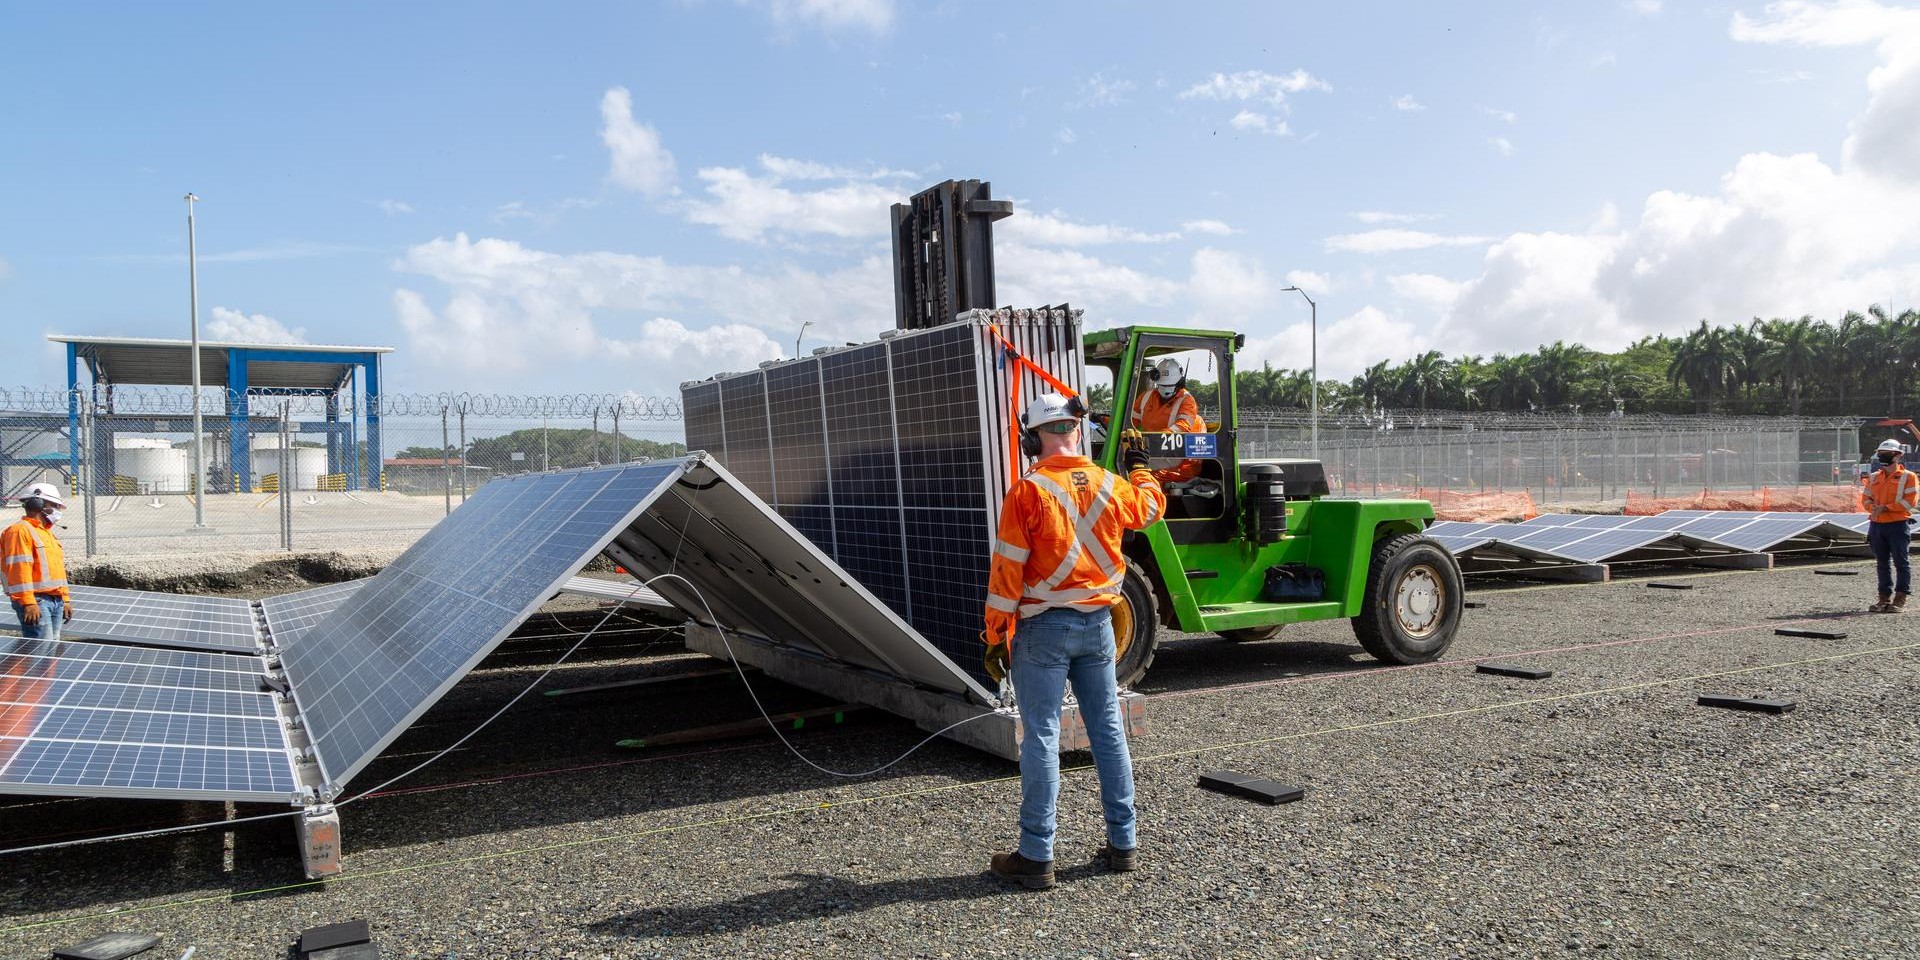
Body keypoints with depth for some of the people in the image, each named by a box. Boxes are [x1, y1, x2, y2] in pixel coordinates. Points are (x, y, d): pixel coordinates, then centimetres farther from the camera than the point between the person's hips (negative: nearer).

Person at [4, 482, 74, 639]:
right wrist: (28, 603, -24)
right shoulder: (21, 531, -9)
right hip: (36, 601, -10)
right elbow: (19, 569, -18)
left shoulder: (48, 533, 22)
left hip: (56, 601, 10)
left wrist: (65, 600, 24)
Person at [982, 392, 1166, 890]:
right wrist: (1140, 468, 45)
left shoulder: (1026, 493, -13)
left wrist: (996, 636, -6)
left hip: (1044, 628, -5)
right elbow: (1152, 505, 25)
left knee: (1041, 737, 0)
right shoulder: (1111, 486, 2)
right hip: (1097, 624, 5)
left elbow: (1007, 571, -13)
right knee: (1108, 731, 12)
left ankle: (1036, 856, 5)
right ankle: (1122, 844, 21)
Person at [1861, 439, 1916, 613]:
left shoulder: (1908, 477, -2)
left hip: (1898, 525, -5)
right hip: (1876, 525, 5)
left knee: (1901, 563, -1)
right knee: (1882, 564, 10)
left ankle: (1900, 599, 3)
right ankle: (1884, 597, 16)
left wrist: (1885, 508, -16)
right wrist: (1873, 508, -9)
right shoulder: (1873, 477, 14)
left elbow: (1911, 501, -11)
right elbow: (1866, 498, 12)